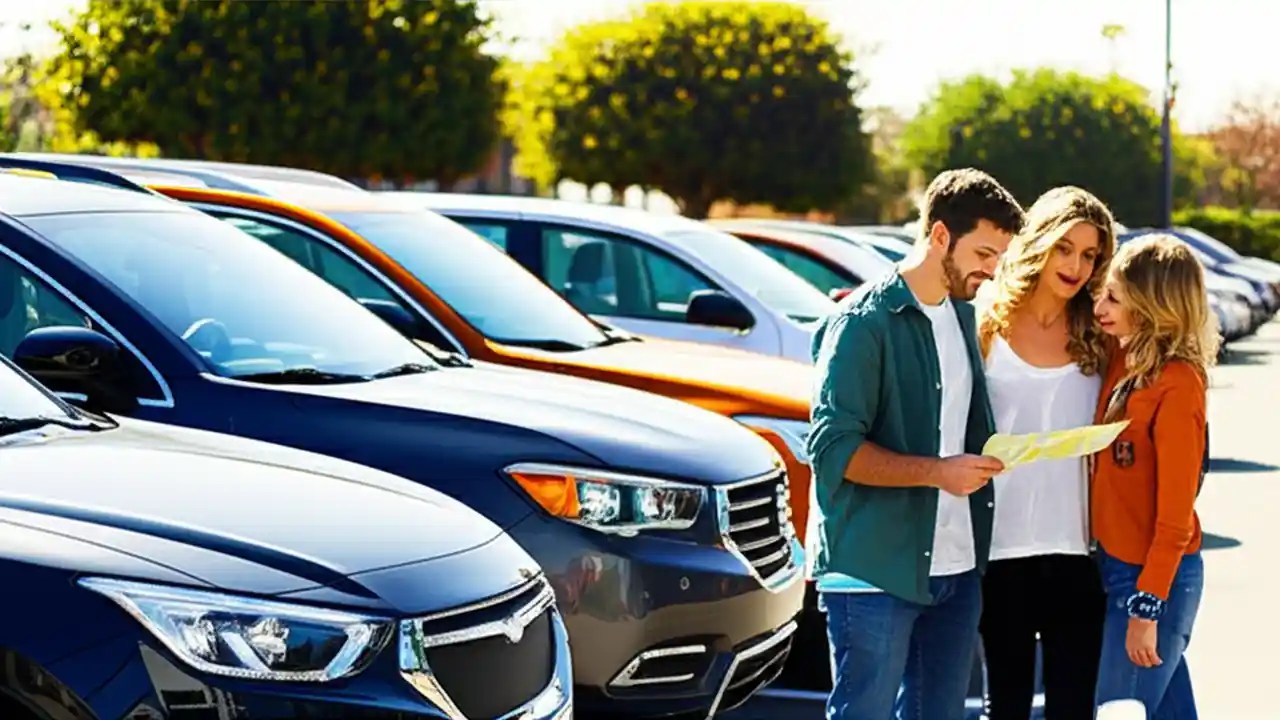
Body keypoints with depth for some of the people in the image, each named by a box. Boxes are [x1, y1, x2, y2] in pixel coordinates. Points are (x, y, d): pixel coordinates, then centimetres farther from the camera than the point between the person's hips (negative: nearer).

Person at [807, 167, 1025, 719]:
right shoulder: (865, 322, -11)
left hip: (955, 569, 8)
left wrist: (984, 464, 7)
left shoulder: (965, 316, 14)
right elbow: (832, 446, -17)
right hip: (876, 571, -8)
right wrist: (938, 472, -24)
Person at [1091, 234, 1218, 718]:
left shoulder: (1177, 384, -19)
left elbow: (1176, 514, -19)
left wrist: (1146, 607, -18)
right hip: (1116, 564, 7)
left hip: (1155, 576, -7)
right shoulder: (1124, 360, 2)